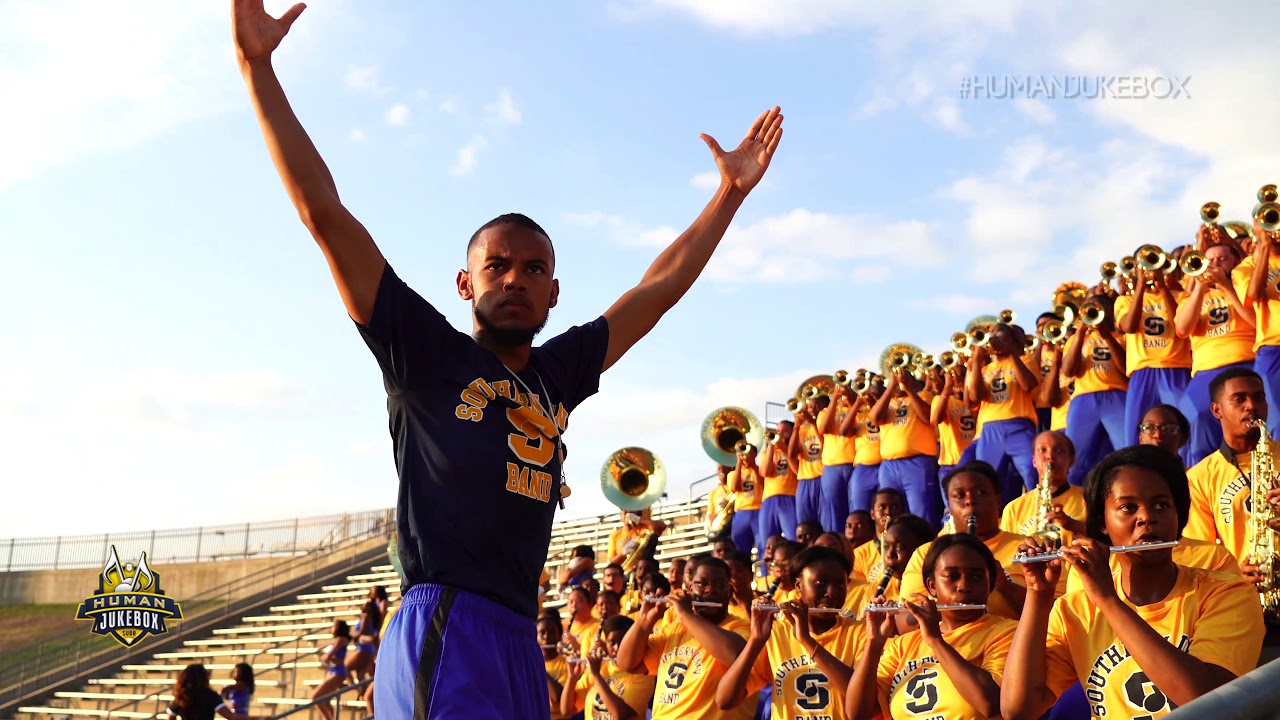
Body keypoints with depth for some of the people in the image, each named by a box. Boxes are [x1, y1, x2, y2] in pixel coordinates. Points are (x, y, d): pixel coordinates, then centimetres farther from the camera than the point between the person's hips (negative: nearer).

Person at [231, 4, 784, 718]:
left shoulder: (556, 376, 19)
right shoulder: (426, 354, 5)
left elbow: (660, 286, 27)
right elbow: (324, 211, 1)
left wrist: (731, 192, 30)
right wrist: (258, 66, 0)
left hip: (522, 643, 7)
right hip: (445, 630, -6)